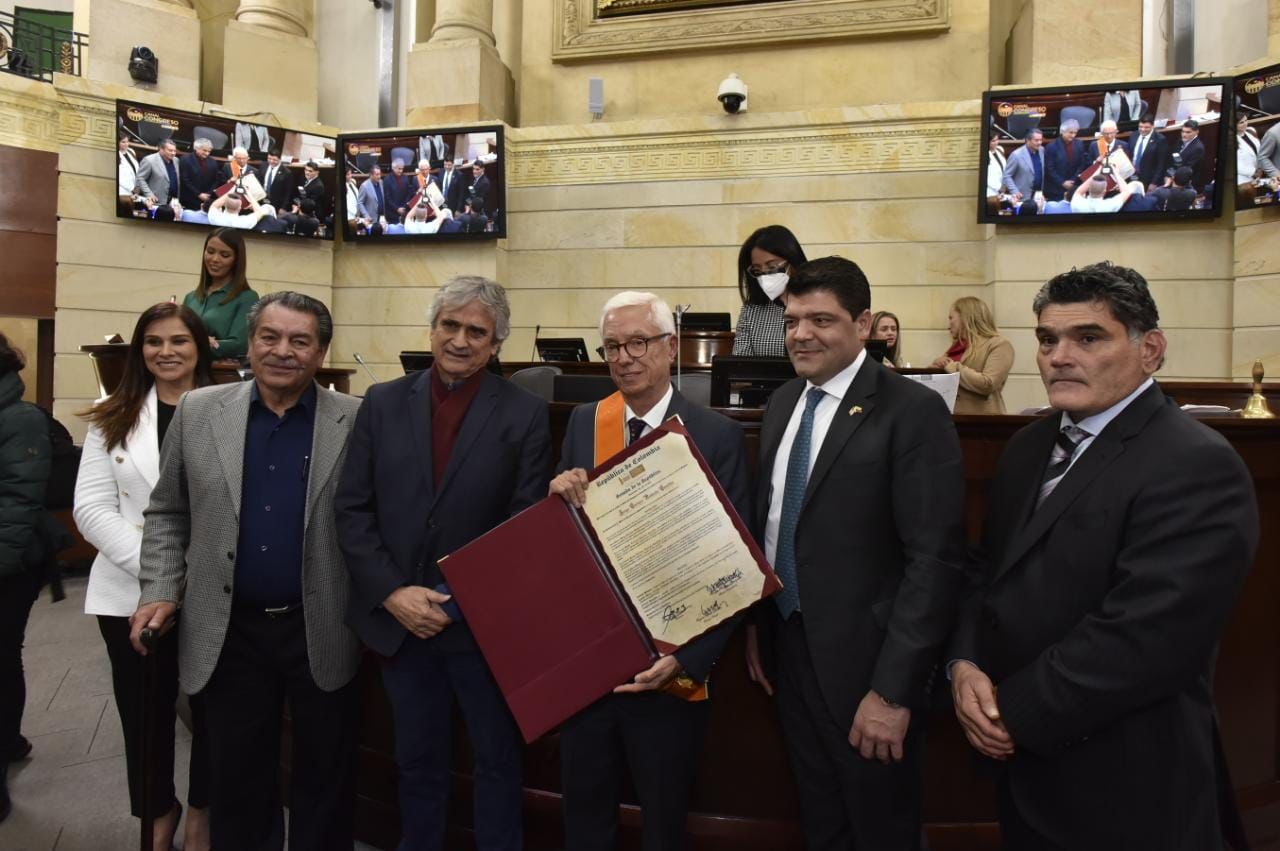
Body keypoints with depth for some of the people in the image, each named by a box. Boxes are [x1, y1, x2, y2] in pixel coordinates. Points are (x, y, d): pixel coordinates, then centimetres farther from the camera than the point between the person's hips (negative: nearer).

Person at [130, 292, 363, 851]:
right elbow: (167, 512, 8)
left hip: (323, 632, -1)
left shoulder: (357, 422, -6)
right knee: (237, 779, 16)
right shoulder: (198, 412, 1)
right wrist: (161, 590, -1)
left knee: (325, 779, 14)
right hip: (230, 631, 2)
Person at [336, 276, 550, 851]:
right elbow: (351, 509, -1)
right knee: (418, 761, 20)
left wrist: (461, 604, -14)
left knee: (497, 760, 16)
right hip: (399, 618, 2)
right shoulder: (383, 402, 2)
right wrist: (392, 593, -11)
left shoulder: (525, 414, -5)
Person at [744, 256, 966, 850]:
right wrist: (757, 626, 12)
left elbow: (936, 558, -19)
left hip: (863, 660, -6)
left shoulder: (912, 411, -16)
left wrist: (893, 690, -20)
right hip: (788, 647, 6)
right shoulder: (783, 402, 6)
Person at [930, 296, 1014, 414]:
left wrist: (954, 368, -7)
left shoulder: (999, 345, 1)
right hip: (952, 416, 5)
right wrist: (936, 368, 2)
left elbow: (987, 385, -14)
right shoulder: (957, 346, 19)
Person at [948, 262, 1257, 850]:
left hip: (1121, 783, -7)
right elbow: (989, 566, 9)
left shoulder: (1197, 467, -20)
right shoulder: (1030, 446, 6)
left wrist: (1013, 712, -18)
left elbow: (1143, 638, -27)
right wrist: (965, 664, -8)